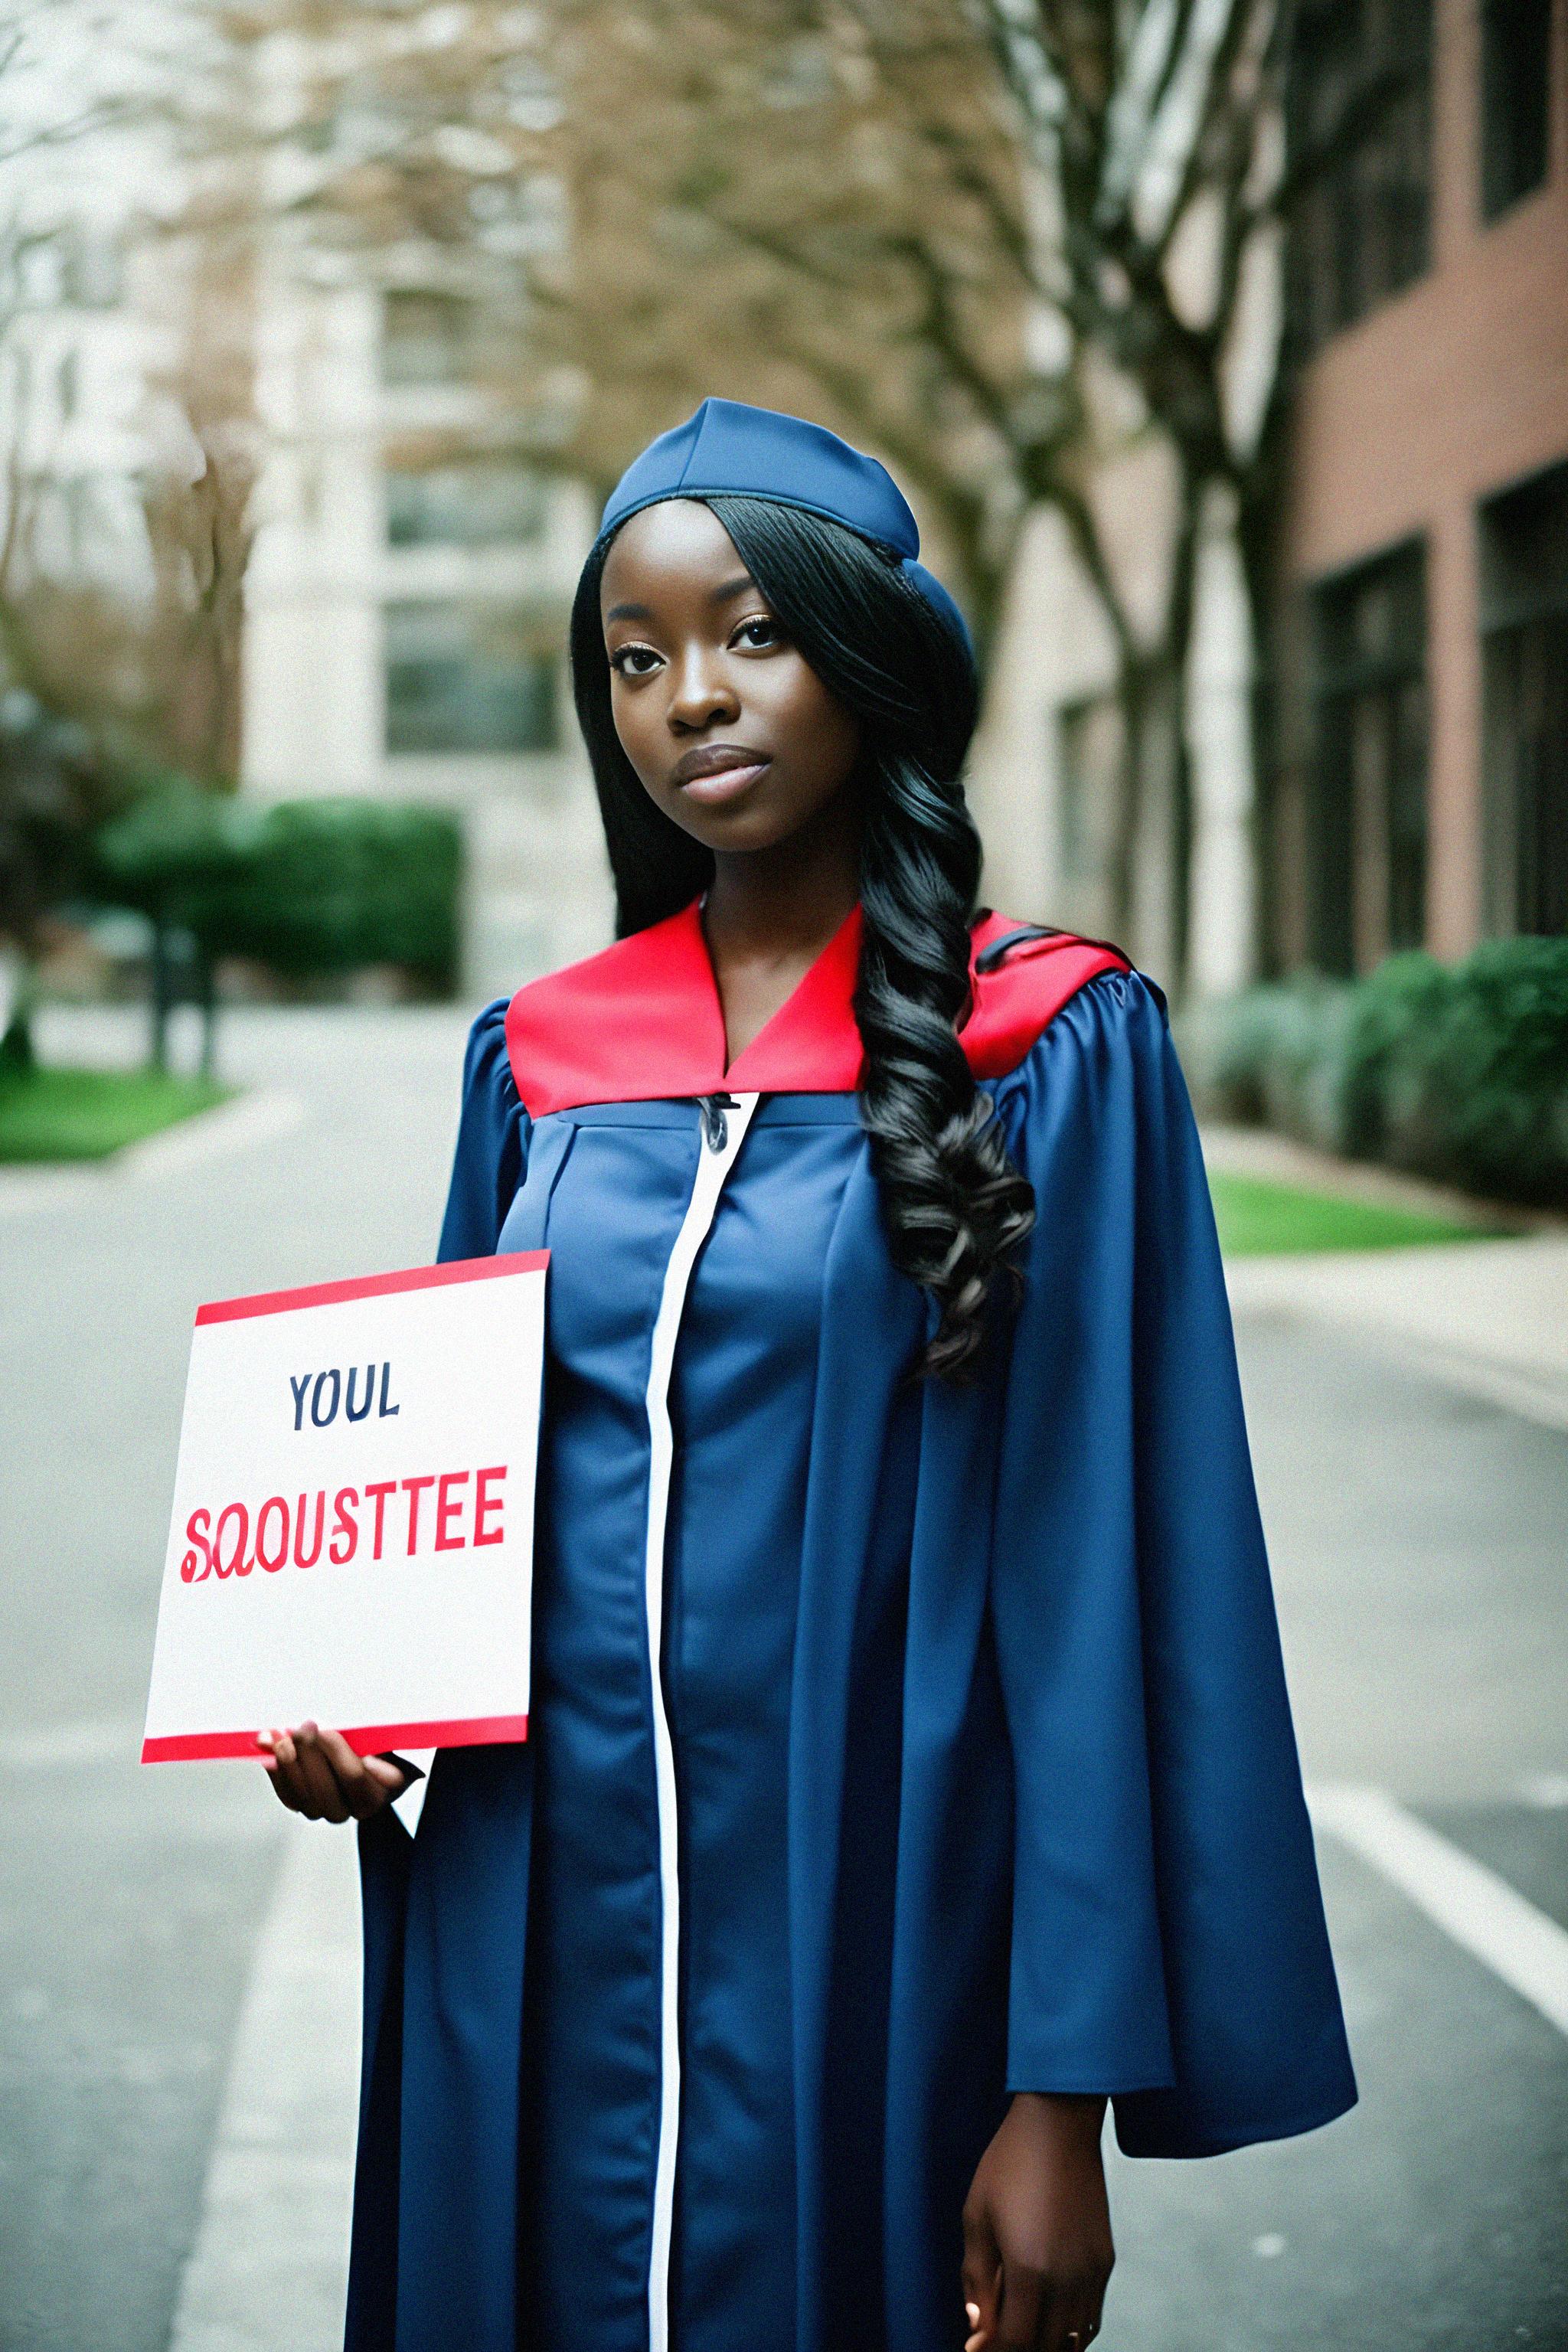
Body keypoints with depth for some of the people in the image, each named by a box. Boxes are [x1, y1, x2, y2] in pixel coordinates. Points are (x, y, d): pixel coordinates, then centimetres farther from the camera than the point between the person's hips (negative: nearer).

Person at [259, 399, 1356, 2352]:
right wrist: (346, 1710, -5)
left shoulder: (1052, 1051, -5)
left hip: (862, 1954, -4)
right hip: (538, 1951, 4)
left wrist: (1070, 2089, -14)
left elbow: (1103, 1575, -10)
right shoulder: (539, 1059, 7)